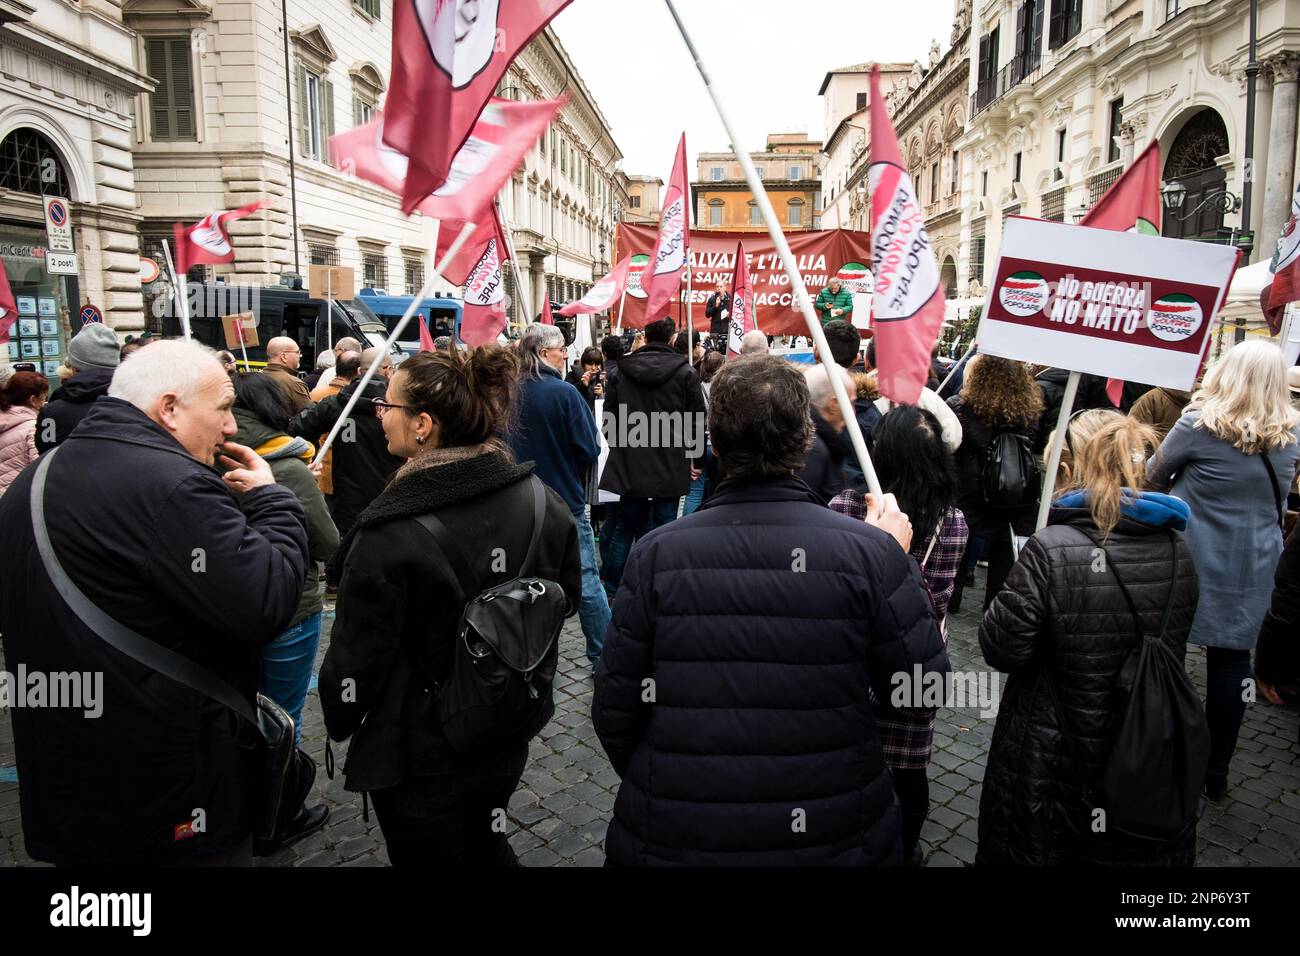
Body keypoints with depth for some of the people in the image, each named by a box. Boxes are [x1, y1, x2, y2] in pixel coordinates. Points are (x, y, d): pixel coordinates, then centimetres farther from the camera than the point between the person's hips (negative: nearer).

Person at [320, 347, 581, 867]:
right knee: (485, 847, 28)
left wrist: (338, 721, 2)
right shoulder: (544, 504, -11)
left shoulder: (390, 535, -27)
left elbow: (357, 656, -18)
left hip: (420, 758, -4)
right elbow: (566, 599, 4)